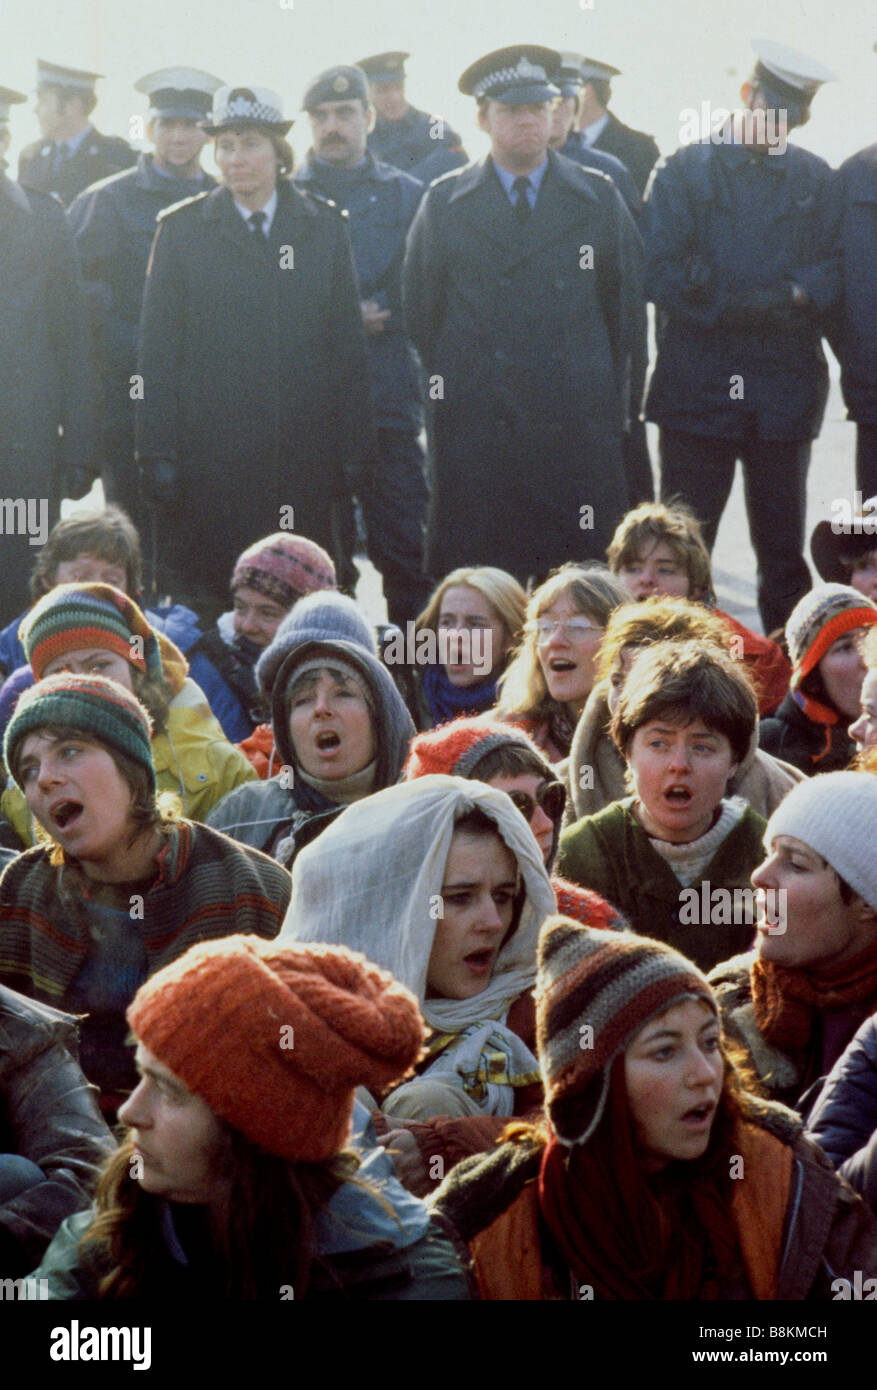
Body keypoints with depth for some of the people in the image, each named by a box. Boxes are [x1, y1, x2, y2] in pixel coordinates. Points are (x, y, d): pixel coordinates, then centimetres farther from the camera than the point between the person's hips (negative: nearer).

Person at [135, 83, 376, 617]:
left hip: (303, 452, 1)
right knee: (202, 595, -1)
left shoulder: (324, 226, 8)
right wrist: (158, 454, -4)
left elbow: (348, 344, 8)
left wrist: (354, 449, 2)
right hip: (208, 449, -1)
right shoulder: (181, 229, 5)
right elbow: (159, 349, 3)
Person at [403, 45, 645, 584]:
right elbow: (420, 310, 12)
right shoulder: (445, 203, 9)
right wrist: (445, 392, 7)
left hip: (579, 429, 1)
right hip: (475, 431, -1)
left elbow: (628, 305, 14)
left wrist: (614, 398, 10)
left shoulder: (600, 199, 11)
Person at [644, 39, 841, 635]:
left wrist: (797, 294, -16)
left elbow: (836, 268, 5)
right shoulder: (682, 171, 5)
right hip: (699, 386, -2)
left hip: (785, 390, 2)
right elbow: (657, 272, -5)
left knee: (783, 550, 7)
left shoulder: (817, 179, 12)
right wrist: (729, 308, -16)